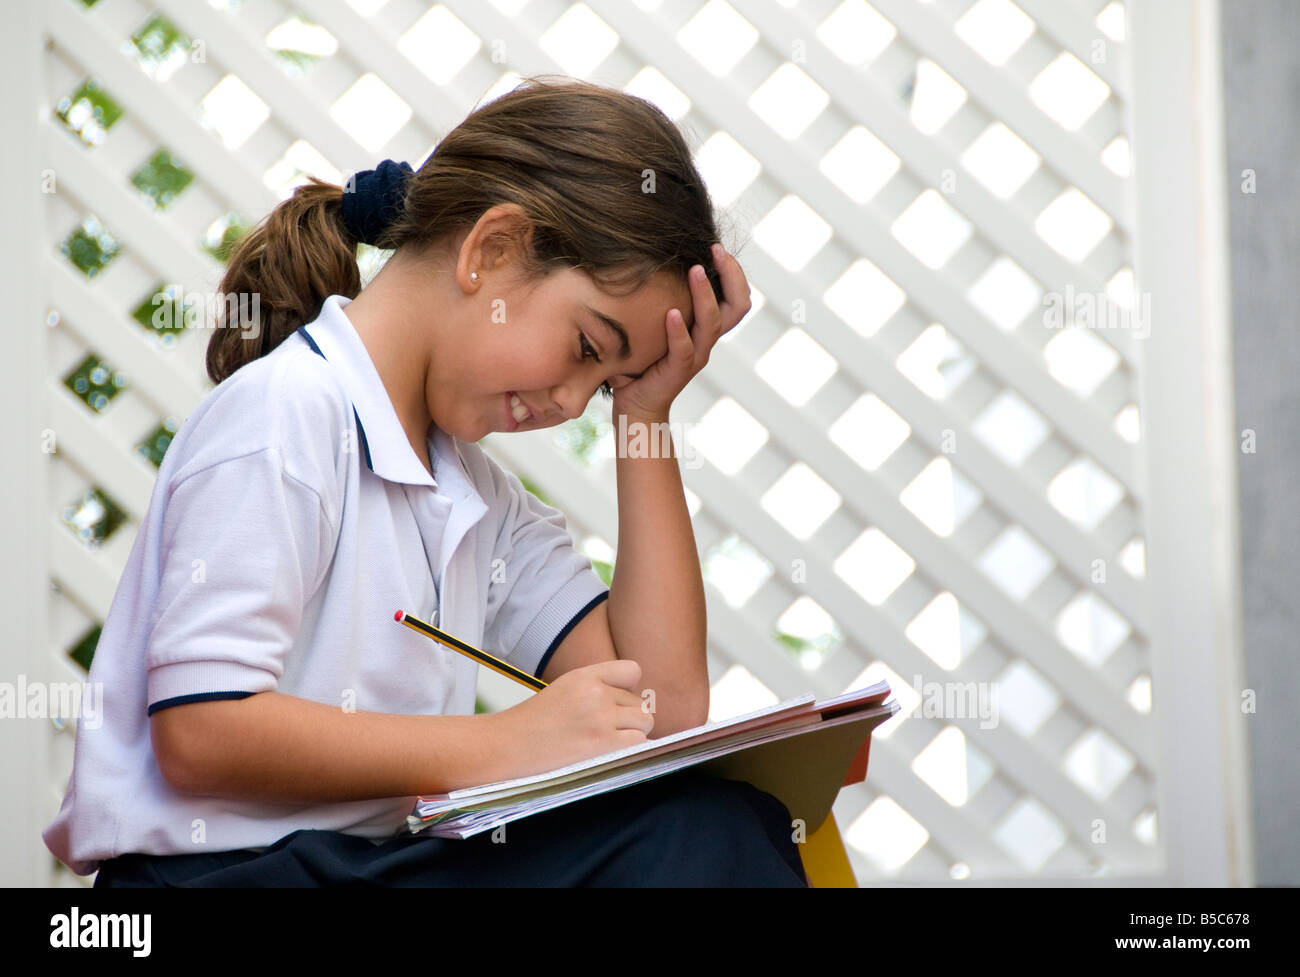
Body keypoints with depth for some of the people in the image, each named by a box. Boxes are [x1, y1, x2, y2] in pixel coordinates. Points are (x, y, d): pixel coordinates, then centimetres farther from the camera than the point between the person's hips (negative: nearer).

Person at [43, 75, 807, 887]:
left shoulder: (481, 497, 18)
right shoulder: (286, 411, -8)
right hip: (226, 869, -8)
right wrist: (505, 746, -16)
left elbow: (663, 703, 9)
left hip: (384, 861, 8)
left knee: (716, 829, -16)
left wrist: (647, 415, 12)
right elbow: (200, 733, -18)